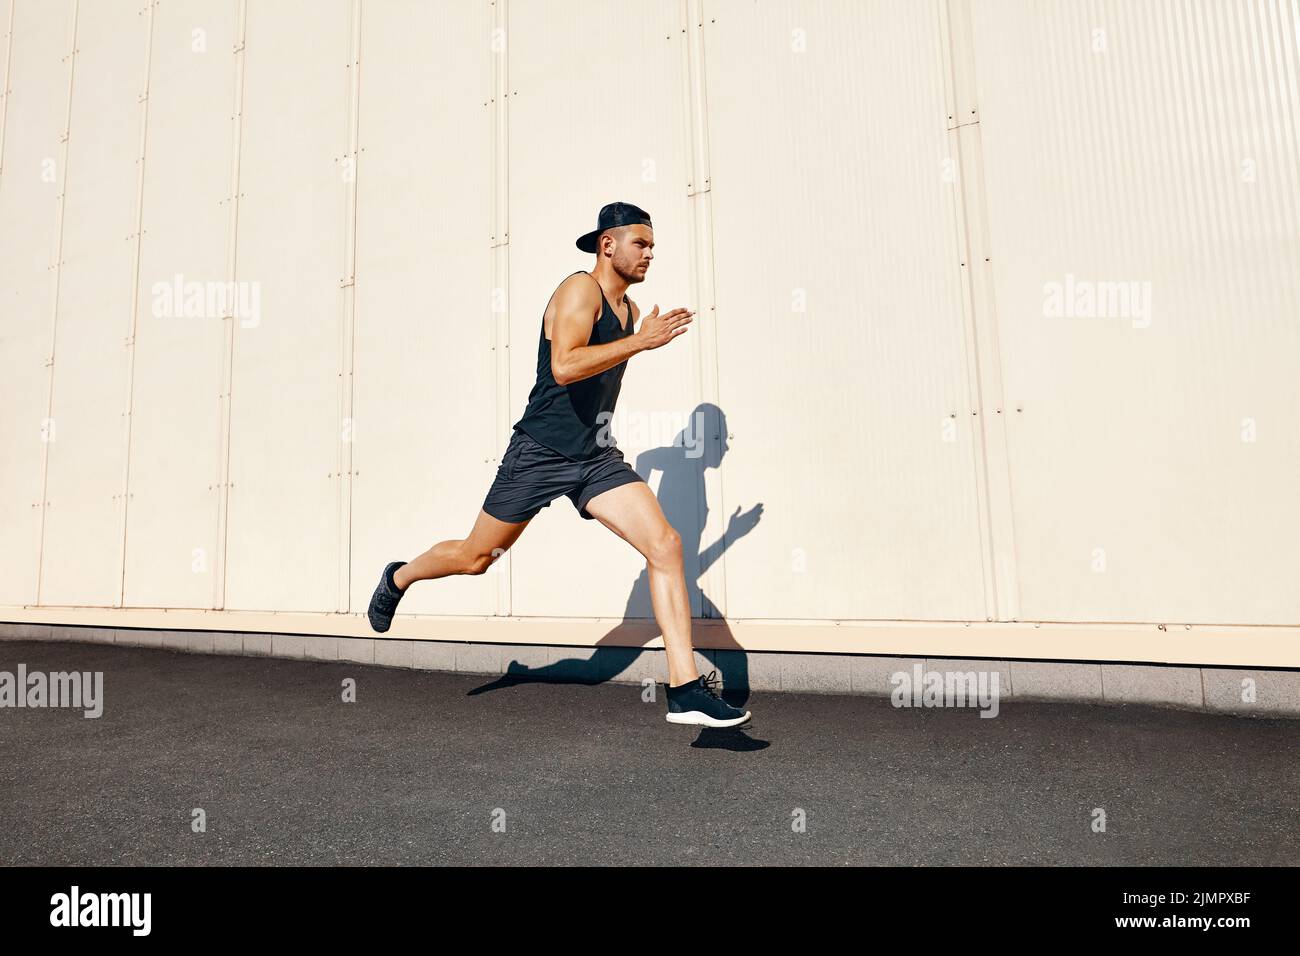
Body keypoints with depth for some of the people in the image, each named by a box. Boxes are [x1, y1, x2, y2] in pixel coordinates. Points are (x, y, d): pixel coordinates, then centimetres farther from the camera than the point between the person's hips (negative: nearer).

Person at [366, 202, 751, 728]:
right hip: (540, 453, -6)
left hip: (596, 457, 6)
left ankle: (685, 689, -10)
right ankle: (398, 578, 44)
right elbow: (564, 367, -29)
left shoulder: (629, 309, 13)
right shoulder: (579, 290, -11)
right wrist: (640, 342, -28)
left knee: (666, 545, -13)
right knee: (475, 557, 11)